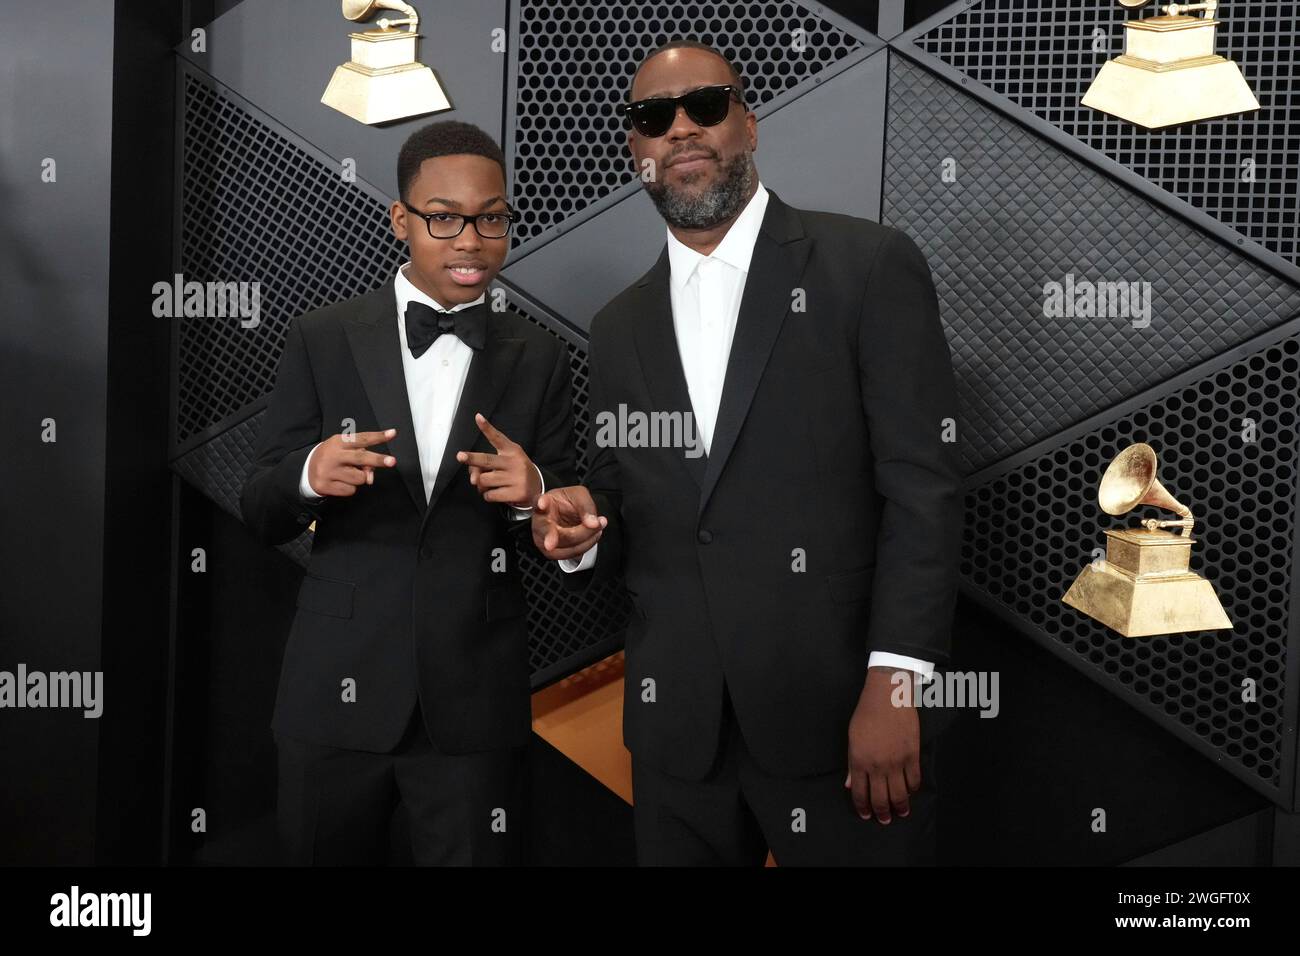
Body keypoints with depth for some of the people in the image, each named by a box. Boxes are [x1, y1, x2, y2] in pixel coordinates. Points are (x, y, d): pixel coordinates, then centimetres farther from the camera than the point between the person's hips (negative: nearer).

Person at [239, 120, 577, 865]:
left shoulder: (539, 358, 3)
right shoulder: (322, 340, 1)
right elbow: (260, 513, 1)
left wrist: (535, 494, -18)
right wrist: (309, 475, -20)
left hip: (476, 700, 0)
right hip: (337, 690, 1)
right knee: (325, 855, 16)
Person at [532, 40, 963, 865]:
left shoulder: (870, 265, -3)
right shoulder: (619, 329, 13)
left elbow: (925, 484, -9)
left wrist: (893, 683, -16)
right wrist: (582, 528, -6)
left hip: (844, 714, -4)